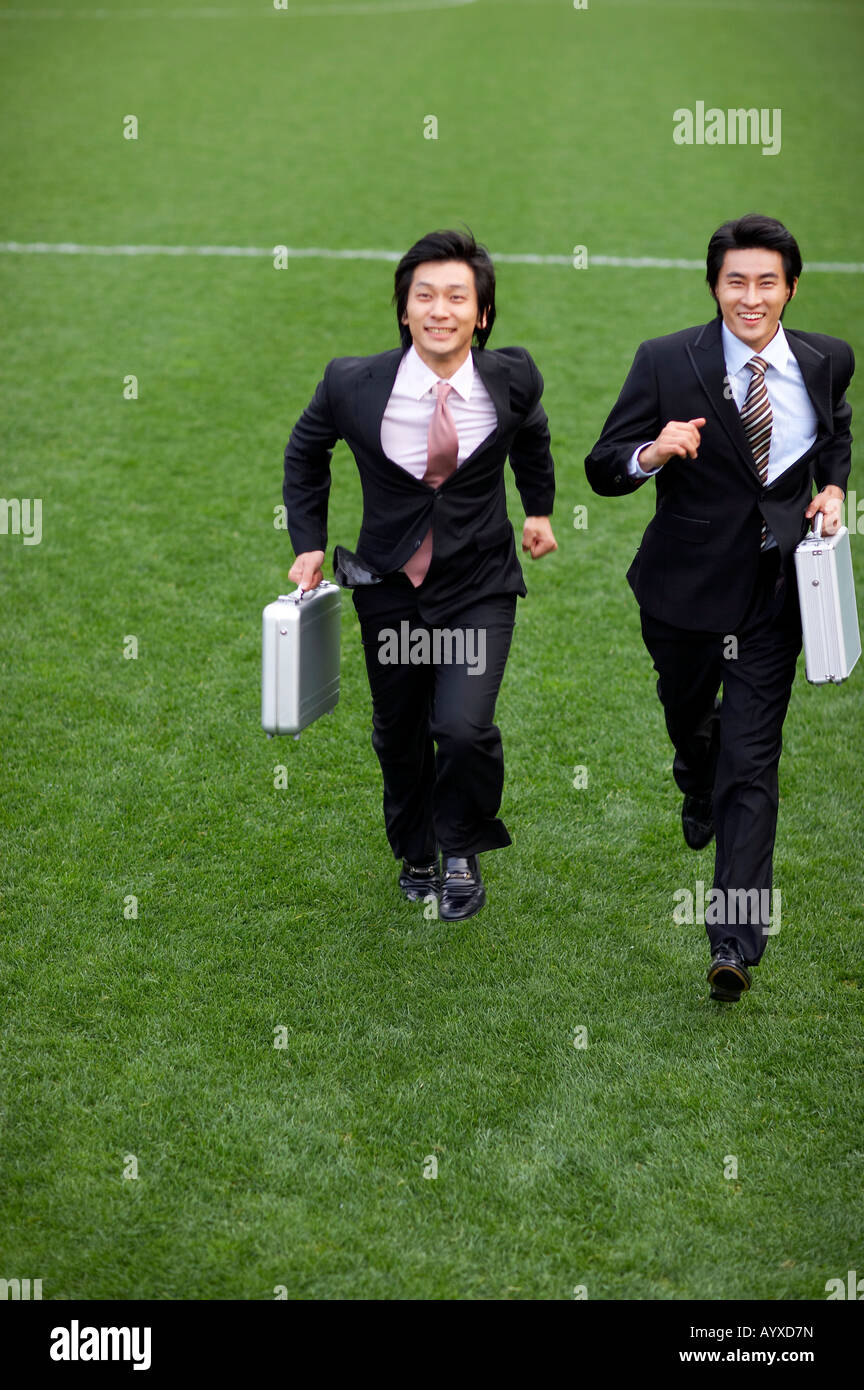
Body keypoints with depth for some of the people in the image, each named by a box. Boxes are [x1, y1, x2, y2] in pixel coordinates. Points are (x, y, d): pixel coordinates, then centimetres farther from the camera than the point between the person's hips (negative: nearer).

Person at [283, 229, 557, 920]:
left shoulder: (513, 379, -13)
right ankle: (415, 855, 46)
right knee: (398, 735, 16)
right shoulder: (353, 382, -16)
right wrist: (310, 544, 3)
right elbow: (306, 451, 6)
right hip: (391, 584, 1)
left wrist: (539, 508, 17)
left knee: (464, 727, -19)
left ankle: (462, 850, 13)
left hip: (479, 585, -1)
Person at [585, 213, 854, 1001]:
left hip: (774, 588, 0)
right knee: (687, 712, 24)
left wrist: (834, 487, 2)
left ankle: (736, 939, -5)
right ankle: (700, 789, 62)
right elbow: (602, 470, -9)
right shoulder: (666, 362, -11)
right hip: (687, 582, 1)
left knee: (752, 758, -6)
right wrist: (652, 453, -30)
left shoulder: (826, 361, -2)